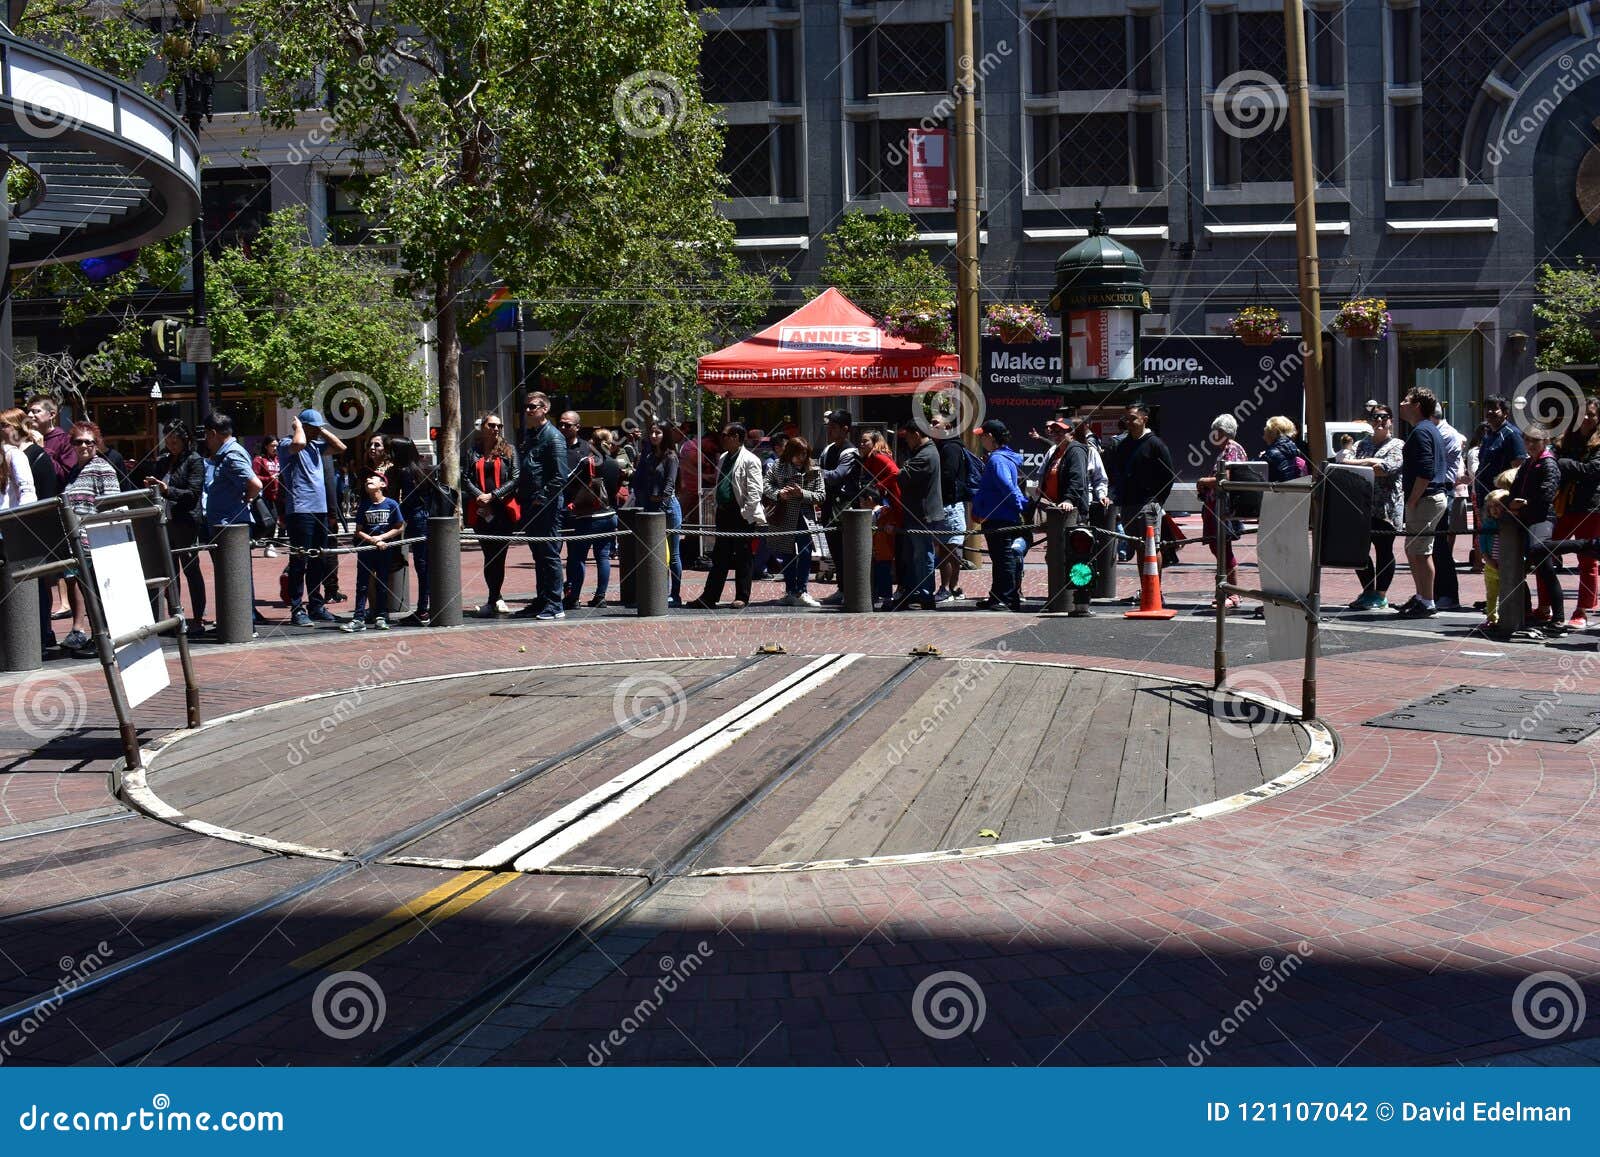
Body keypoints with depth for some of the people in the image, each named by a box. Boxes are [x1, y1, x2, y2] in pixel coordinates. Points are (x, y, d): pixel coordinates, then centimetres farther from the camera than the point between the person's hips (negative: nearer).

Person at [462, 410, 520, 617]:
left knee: (497, 556, -5)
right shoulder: (472, 452, 10)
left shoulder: (508, 450, 6)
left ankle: (492, 601, 1)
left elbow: (515, 479, -2)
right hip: (481, 512, 2)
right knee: (489, 556, 6)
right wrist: (479, 495, -13)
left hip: (503, 509, -2)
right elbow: (465, 478, 4)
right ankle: (496, 599, 18)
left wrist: (493, 495, -11)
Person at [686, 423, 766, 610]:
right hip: (724, 514, 8)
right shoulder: (723, 458, 14)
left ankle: (742, 598, 10)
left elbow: (754, 492, -15)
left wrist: (745, 514, -17)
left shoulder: (750, 461, -10)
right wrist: (718, 509, 15)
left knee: (742, 558, 2)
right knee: (719, 557, 10)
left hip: (742, 517, -8)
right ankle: (709, 598, 12)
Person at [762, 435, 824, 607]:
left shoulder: (814, 470, -1)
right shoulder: (778, 466, -1)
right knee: (787, 554, 8)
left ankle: (800, 592, -5)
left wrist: (803, 493, -18)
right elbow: (766, 485, -1)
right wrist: (778, 493, -19)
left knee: (805, 554, -10)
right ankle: (790, 591, 17)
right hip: (784, 517, 0)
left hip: (804, 518, 0)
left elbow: (820, 495, -2)